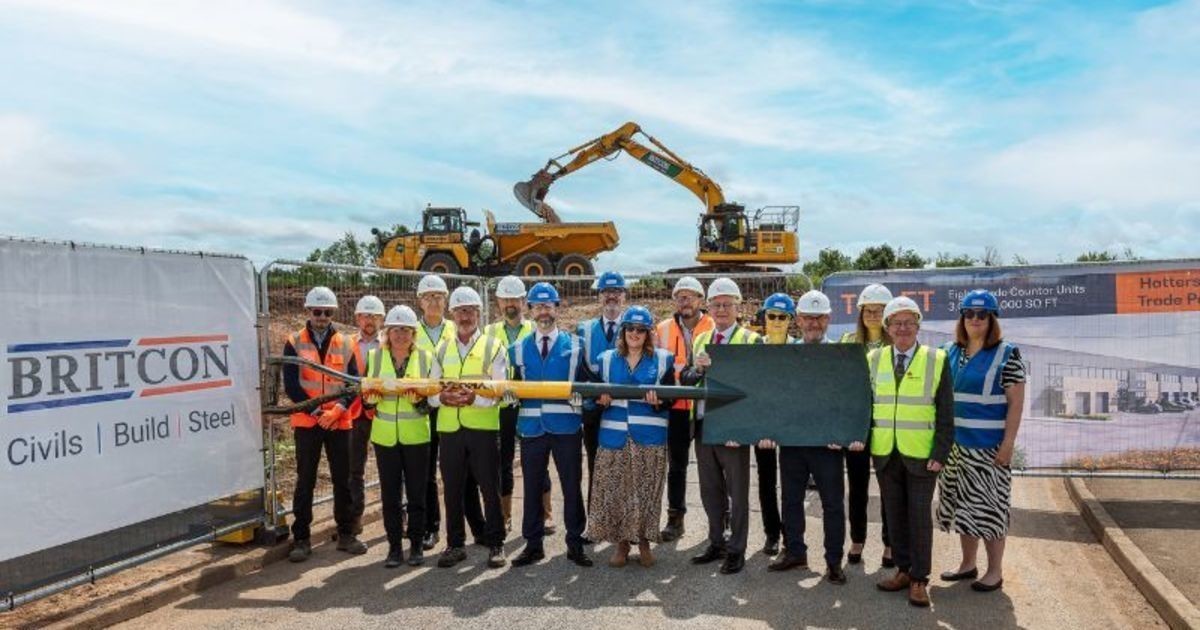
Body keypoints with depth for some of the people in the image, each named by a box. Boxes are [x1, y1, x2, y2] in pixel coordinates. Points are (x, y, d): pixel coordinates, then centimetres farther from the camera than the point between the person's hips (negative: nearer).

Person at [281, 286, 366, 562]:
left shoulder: (344, 344, 7)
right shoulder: (294, 343, 0)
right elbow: (291, 385, -6)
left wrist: (338, 410, -14)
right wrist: (316, 412, -12)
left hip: (340, 422, 2)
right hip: (307, 422, -2)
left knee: (343, 480, 8)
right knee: (305, 482, 3)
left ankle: (346, 534, 19)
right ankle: (301, 539, 12)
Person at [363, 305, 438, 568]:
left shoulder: (426, 358, 0)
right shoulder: (374, 357, 4)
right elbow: (365, 396, 9)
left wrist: (420, 400, -21)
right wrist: (370, 400, -14)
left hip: (416, 436, -1)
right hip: (384, 436, 1)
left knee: (417, 493, 5)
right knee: (390, 494, 6)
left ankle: (417, 545, 19)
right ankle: (394, 546, 18)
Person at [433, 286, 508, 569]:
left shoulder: (493, 347, 1)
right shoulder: (443, 350, 14)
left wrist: (473, 398, -24)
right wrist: (442, 397, -14)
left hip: (483, 428, -3)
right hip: (449, 428, 3)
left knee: (490, 489, 3)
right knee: (453, 490, 10)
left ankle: (495, 545, 16)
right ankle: (455, 544, 23)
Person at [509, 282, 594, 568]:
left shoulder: (574, 346, 5)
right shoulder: (519, 349, 10)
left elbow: (586, 384, 4)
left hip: (566, 427, -1)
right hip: (532, 427, 2)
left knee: (572, 487, 5)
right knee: (532, 488, 9)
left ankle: (575, 544, 17)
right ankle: (533, 544, 21)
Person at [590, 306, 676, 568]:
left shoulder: (663, 359, 6)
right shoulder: (607, 359, 12)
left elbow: (670, 398, 3)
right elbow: (599, 395, 14)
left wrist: (658, 402, -19)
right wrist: (602, 399, -9)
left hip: (649, 437, -1)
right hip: (615, 435, 2)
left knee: (646, 490, 1)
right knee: (615, 489, 1)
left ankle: (644, 542, 18)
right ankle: (621, 544, 16)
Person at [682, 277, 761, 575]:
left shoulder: (751, 340, -4)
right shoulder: (700, 340, 13)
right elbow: (685, 379, 8)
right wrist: (698, 368, -11)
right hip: (703, 425, 6)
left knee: (737, 493, 5)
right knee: (710, 491, 16)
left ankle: (736, 550, 16)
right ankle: (716, 543, 30)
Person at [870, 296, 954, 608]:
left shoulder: (936, 360, -3)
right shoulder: (873, 360, 5)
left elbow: (946, 413, -4)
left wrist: (940, 454, -10)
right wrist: (865, 444, 1)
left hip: (921, 454, -3)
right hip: (885, 454, 3)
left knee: (920, 516, 4)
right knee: (894, 514, 11)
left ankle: (919, 579, 15)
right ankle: (903, 569, 25)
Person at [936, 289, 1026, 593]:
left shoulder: (1006, 355, -6)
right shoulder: (951, 352, 9)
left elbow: (1015, 402, -8)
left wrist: (1008, 443, -14)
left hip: (988, 446, -5)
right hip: (955, 443, 5)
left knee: (989, 506, 0)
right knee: (963, 505, 13)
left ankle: (995, 571, 14)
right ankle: (968, 564, 26)